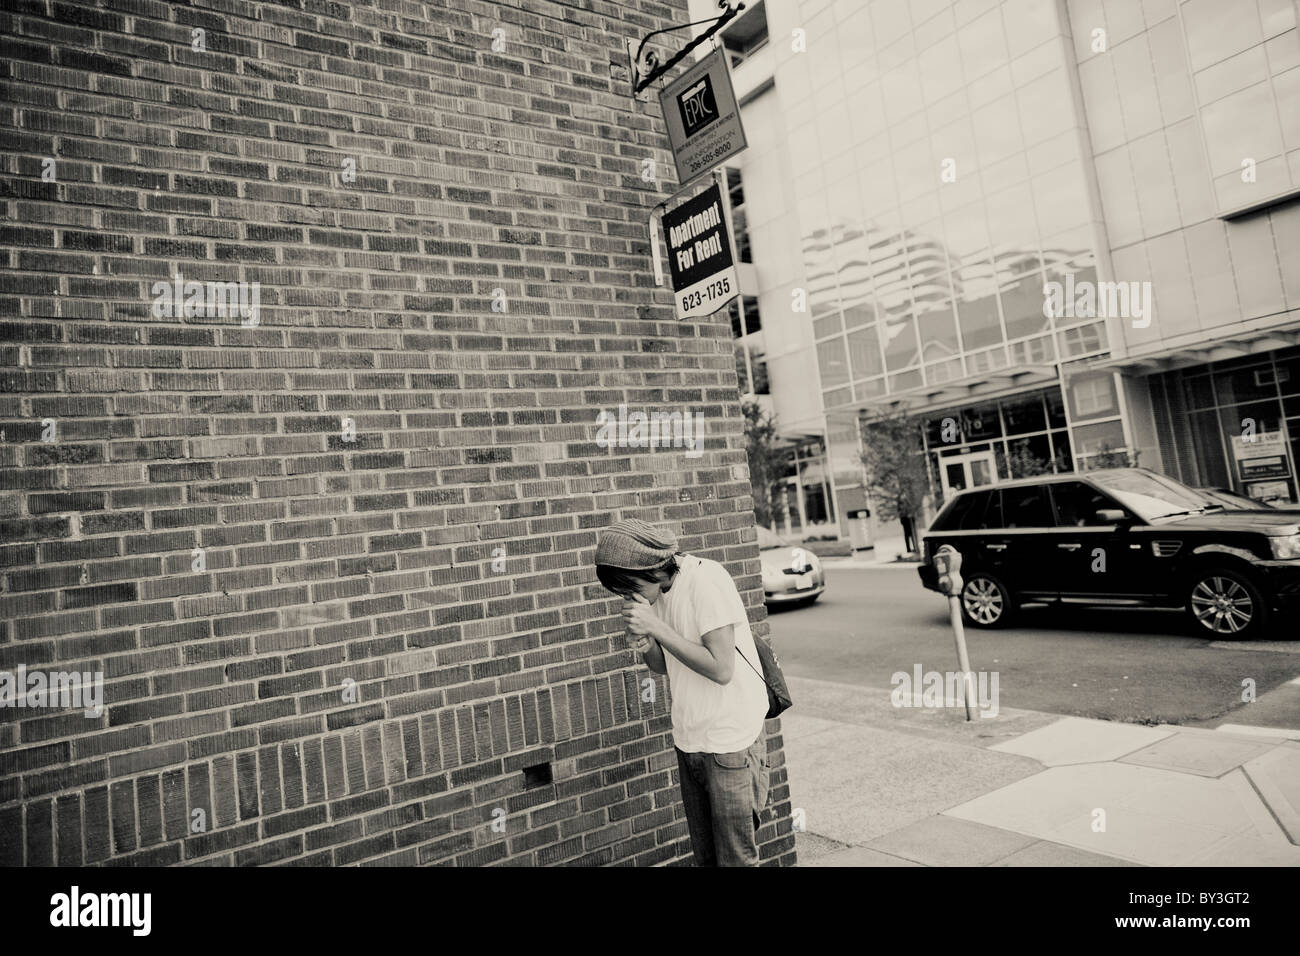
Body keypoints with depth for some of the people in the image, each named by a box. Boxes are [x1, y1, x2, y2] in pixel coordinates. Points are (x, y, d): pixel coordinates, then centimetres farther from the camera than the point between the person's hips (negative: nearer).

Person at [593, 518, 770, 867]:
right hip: (688, 742, 7)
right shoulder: (656, 591, 4)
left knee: (736, 857, 4)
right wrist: (645, 646, -9)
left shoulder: (705, 579, -19)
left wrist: (656, 627, -23)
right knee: (704, 855, 14)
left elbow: (721, 670, -24)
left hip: (730, 742, -7)